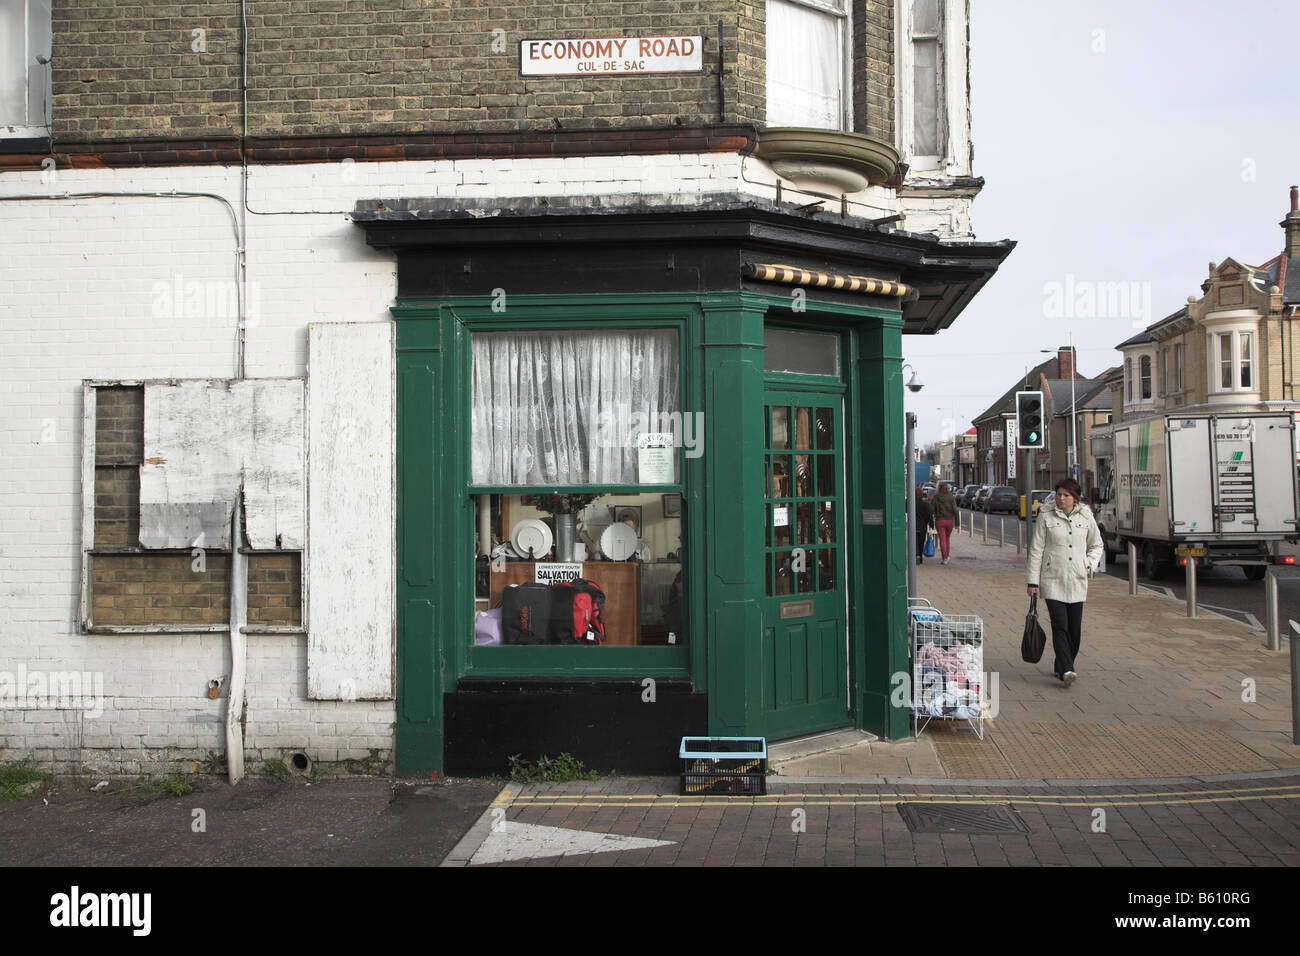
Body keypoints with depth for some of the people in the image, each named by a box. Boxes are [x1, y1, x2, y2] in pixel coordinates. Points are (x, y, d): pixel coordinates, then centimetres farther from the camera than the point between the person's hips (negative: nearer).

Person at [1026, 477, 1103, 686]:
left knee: (1075, 628, 6)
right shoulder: (1046, 515, 0)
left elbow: (1096, 545, 21)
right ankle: (1066, 670, -18)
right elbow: (1036, 549, 0)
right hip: (1052, 580, -3)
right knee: (1060, 626, -13)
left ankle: (1061, 667, 21)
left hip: (1077, 582, 3)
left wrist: (1089, 565, 2)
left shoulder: (1086, 516, 7)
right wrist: (1032, 581, -3)